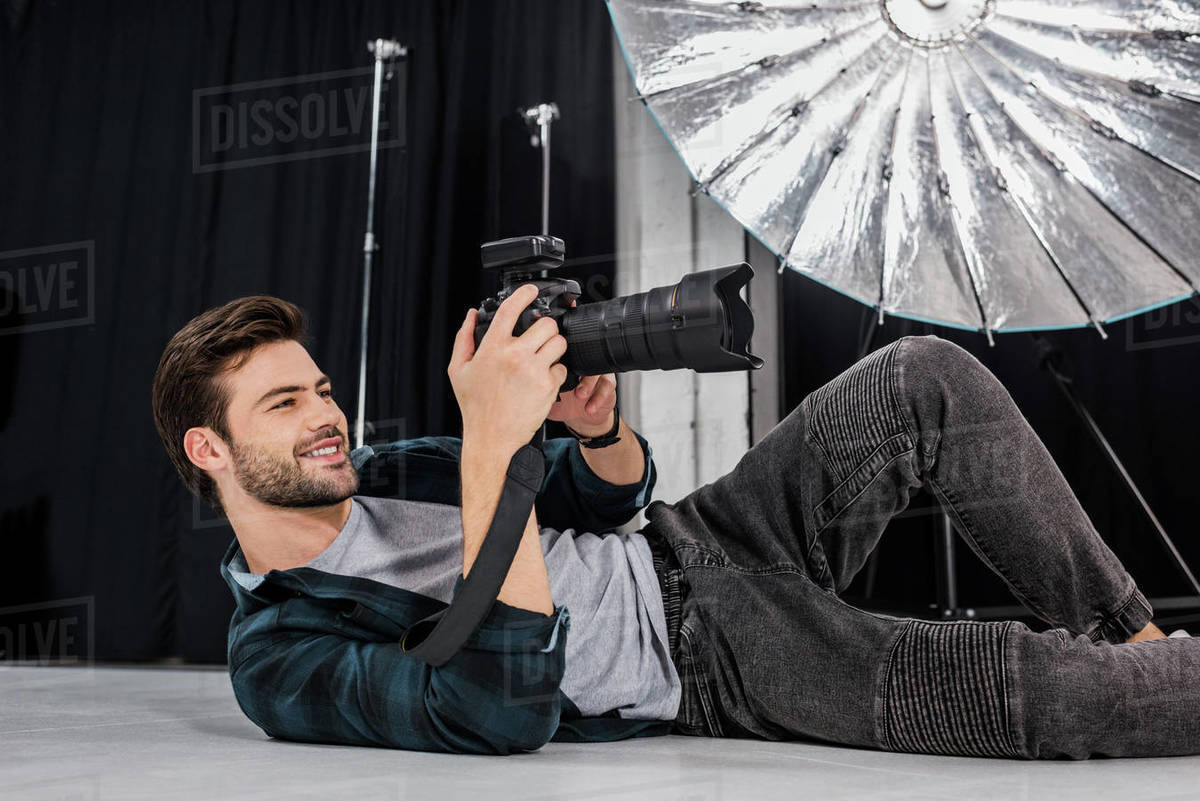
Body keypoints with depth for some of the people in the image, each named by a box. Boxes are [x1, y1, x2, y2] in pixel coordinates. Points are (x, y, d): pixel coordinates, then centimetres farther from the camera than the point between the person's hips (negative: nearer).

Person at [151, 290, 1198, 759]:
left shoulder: (380, 475, 10)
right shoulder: (279, 663, -14)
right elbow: (505, 709, -32)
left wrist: (597, 425, -12)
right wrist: (488, 444, -36)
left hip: (685, 548, 8)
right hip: (711, 671, -7)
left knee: (931, 378, -12)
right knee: (1048, 691, -23)